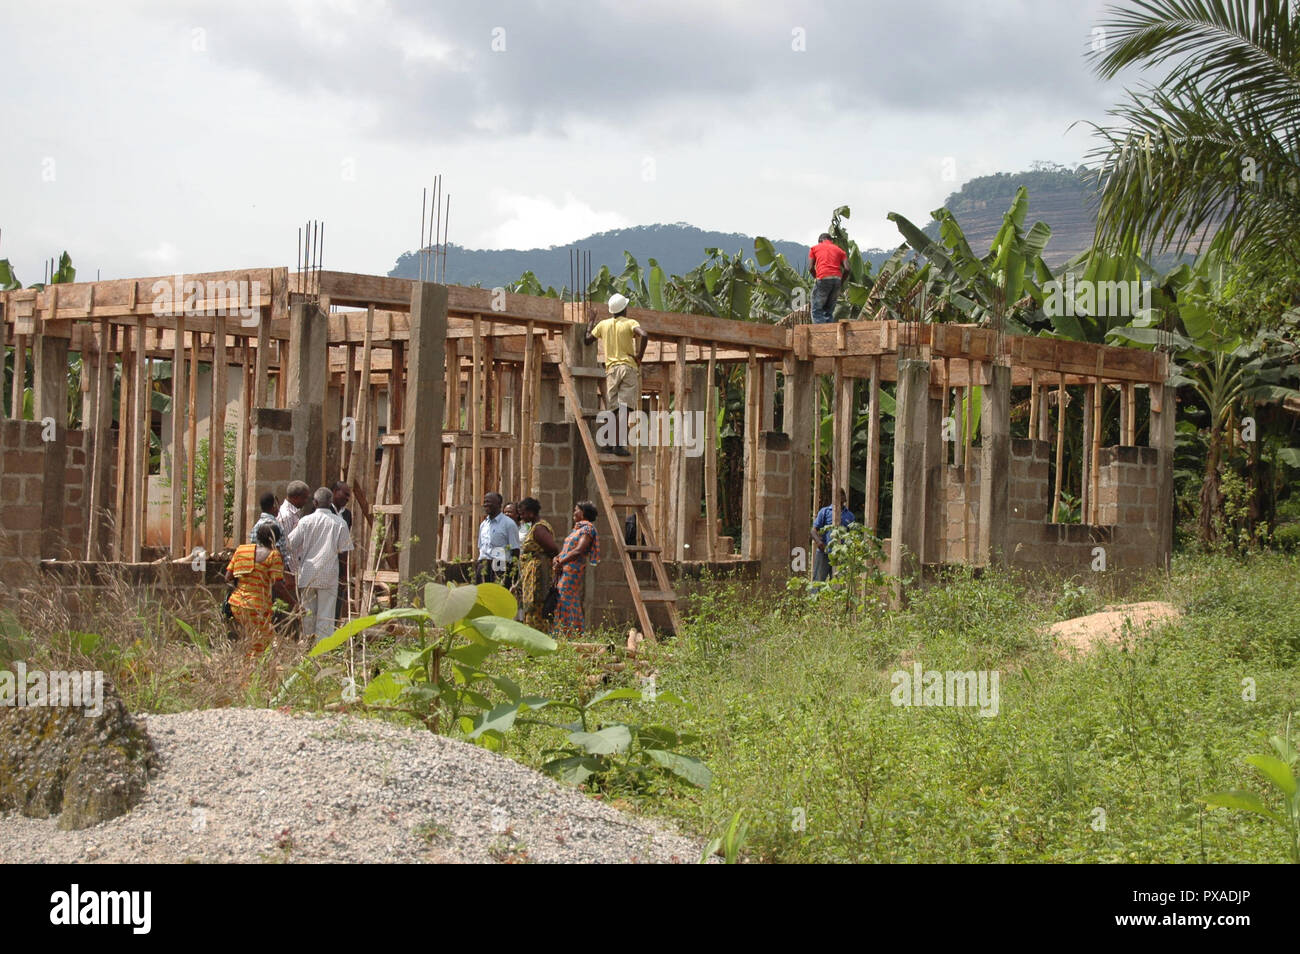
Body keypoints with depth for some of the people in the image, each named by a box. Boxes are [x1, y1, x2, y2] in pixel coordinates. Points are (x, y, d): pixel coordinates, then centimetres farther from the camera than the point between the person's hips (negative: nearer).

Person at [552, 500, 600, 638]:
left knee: (566, 602, -12)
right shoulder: (576, 528, 23)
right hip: (564, 570, 9)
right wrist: (556, 559, 0)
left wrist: (560, 562, -14)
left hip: (574, 570, -9)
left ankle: (569, 635, -12)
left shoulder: (588, 528, -6)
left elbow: (579, 551, -17)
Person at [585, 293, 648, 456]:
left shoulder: (603, 324, 10)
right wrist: (639, 355, -7)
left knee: (613, 408, 6)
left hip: (611, 368, 3)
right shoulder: (630, 323, -1)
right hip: (628, 367, -3)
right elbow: (644, 335, -19)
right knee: (624, 408, -8)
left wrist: (590, 324, 29)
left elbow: (587, 340, 14)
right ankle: (620, 445, -15)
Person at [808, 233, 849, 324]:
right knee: (829, 311, 13)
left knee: (817, 310, 2)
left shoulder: (814, 248, 17)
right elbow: (847, 269, 8)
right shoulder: (839, 250, 22)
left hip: (823, 278, -4)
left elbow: (811, 267, 5)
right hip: (837, 278, 4)